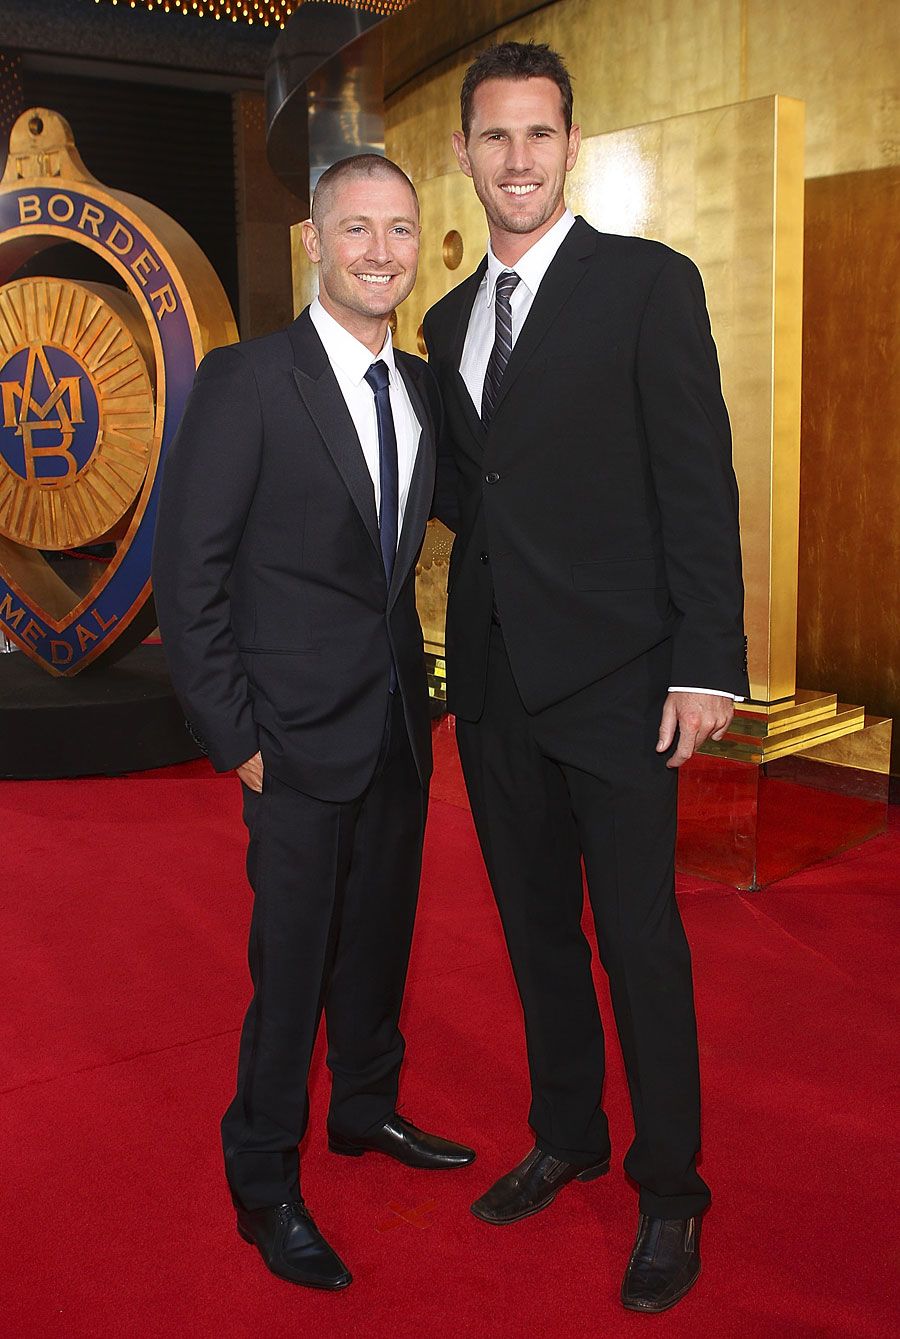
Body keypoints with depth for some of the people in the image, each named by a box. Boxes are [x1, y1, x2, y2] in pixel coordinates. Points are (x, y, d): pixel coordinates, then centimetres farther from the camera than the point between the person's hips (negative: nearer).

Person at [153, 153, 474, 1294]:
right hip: (301, 732, -6)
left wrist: (415, 684, 4)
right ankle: (264, 1183, 25)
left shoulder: (423, 387, 8)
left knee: (379, 933, 19)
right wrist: (237, 738, -13)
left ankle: (365, 1111, 42)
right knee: (291, 962, 4)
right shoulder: (245, 382, -11)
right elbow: (188, 576, -12)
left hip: (400, 726, 6)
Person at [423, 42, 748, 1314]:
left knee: (641, 942, 3)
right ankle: (567, 1137, 35)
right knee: (535, 926, 16)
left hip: (612, 676, -6)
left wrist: (707, 665, -15)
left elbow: (698, 481, -10)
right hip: (494, 675, 6)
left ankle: (670, 1193, 22)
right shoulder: (450, 319, 14)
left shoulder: (650, 283, -4)